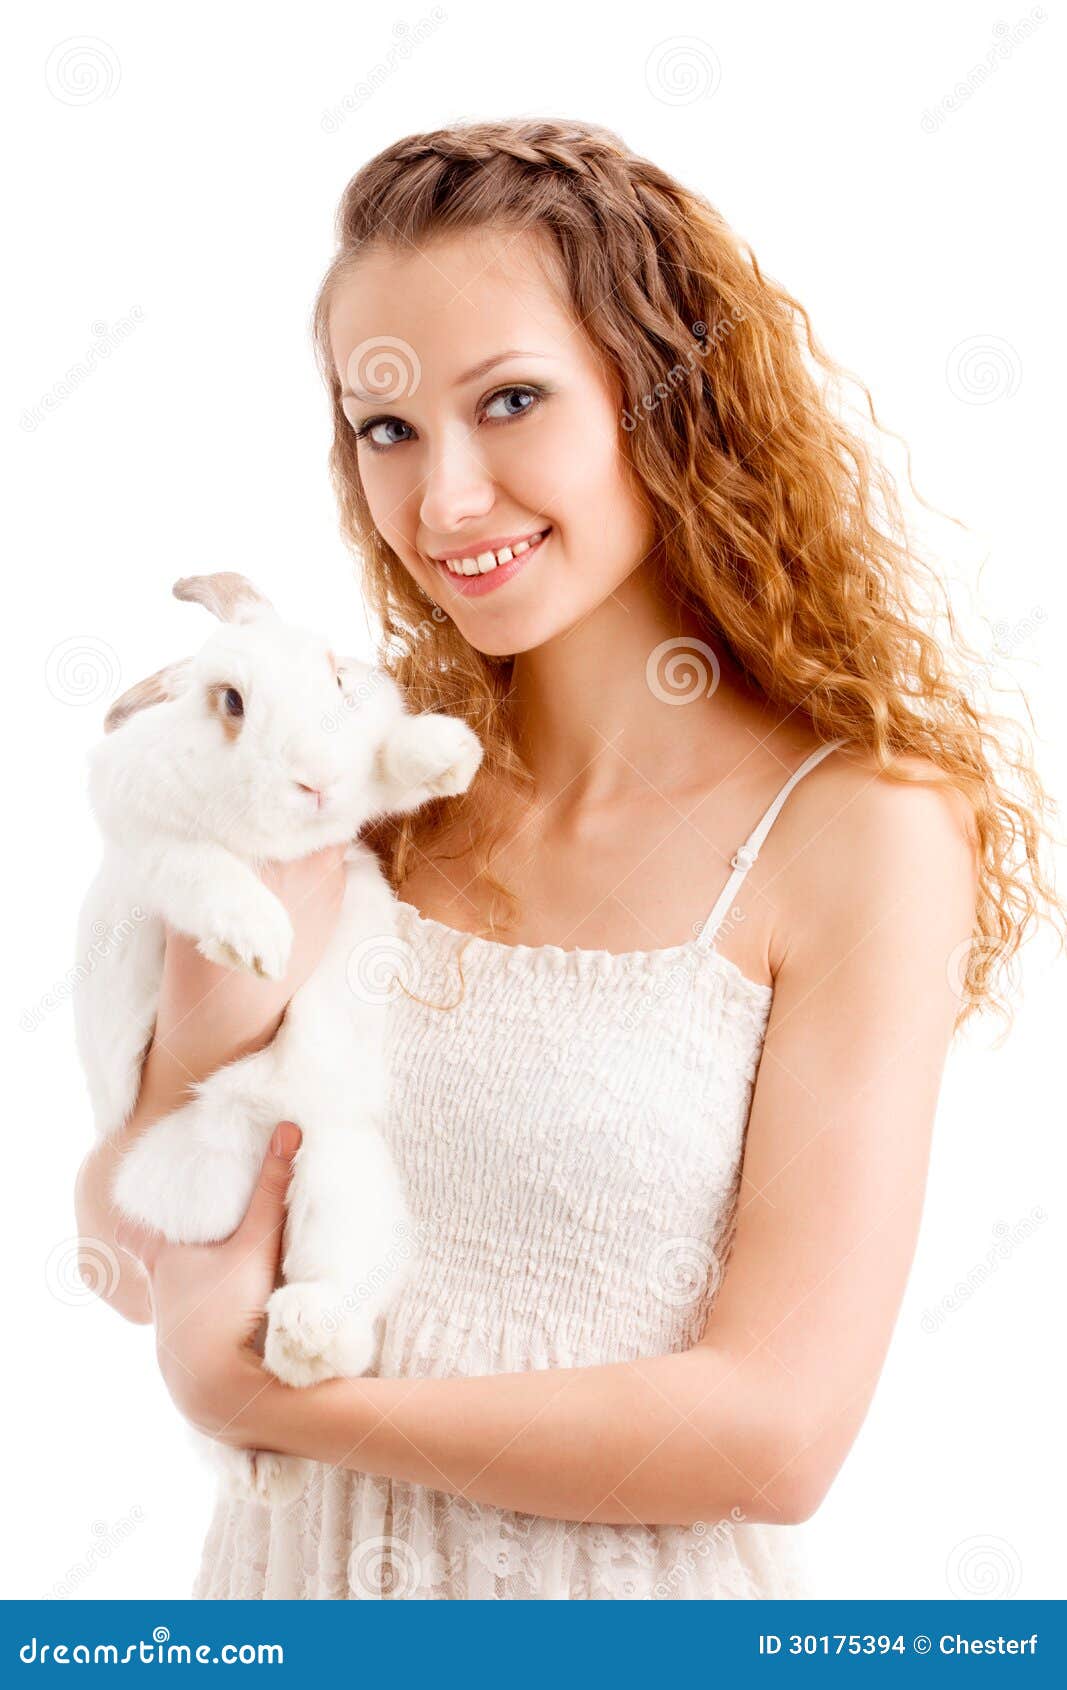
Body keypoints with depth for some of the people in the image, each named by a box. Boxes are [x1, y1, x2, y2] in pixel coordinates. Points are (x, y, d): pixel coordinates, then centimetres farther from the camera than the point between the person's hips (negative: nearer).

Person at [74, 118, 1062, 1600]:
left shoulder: (859, 829, -18)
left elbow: (776, 1435, -21)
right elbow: (142, 1266, -3)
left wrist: (247, 1392, -16)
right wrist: (222, 1004, -22)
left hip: (626, 1591, -3)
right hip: (294, 1562, 4)